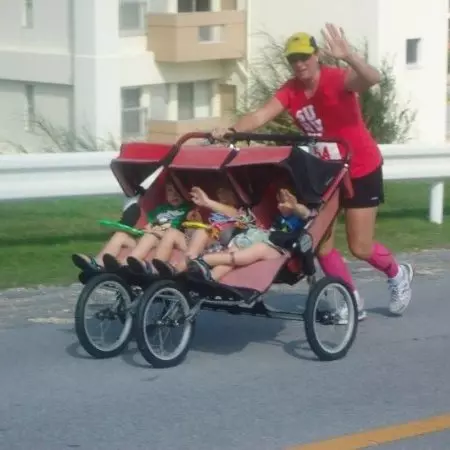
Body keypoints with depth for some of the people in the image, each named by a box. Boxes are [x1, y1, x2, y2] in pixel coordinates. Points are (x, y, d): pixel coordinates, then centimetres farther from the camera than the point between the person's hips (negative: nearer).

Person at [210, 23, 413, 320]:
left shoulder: (337, 79, -23)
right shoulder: (290, 91, -9)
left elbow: (372, 79, -43)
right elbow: (260, 116, -22)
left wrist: (348, 57, -62)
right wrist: (231, 131, -41)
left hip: (362, 170, -5)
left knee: (360, 247, -2)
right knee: (321, 245, 1)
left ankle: (398, 274, 30)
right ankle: (354, 302, 18)